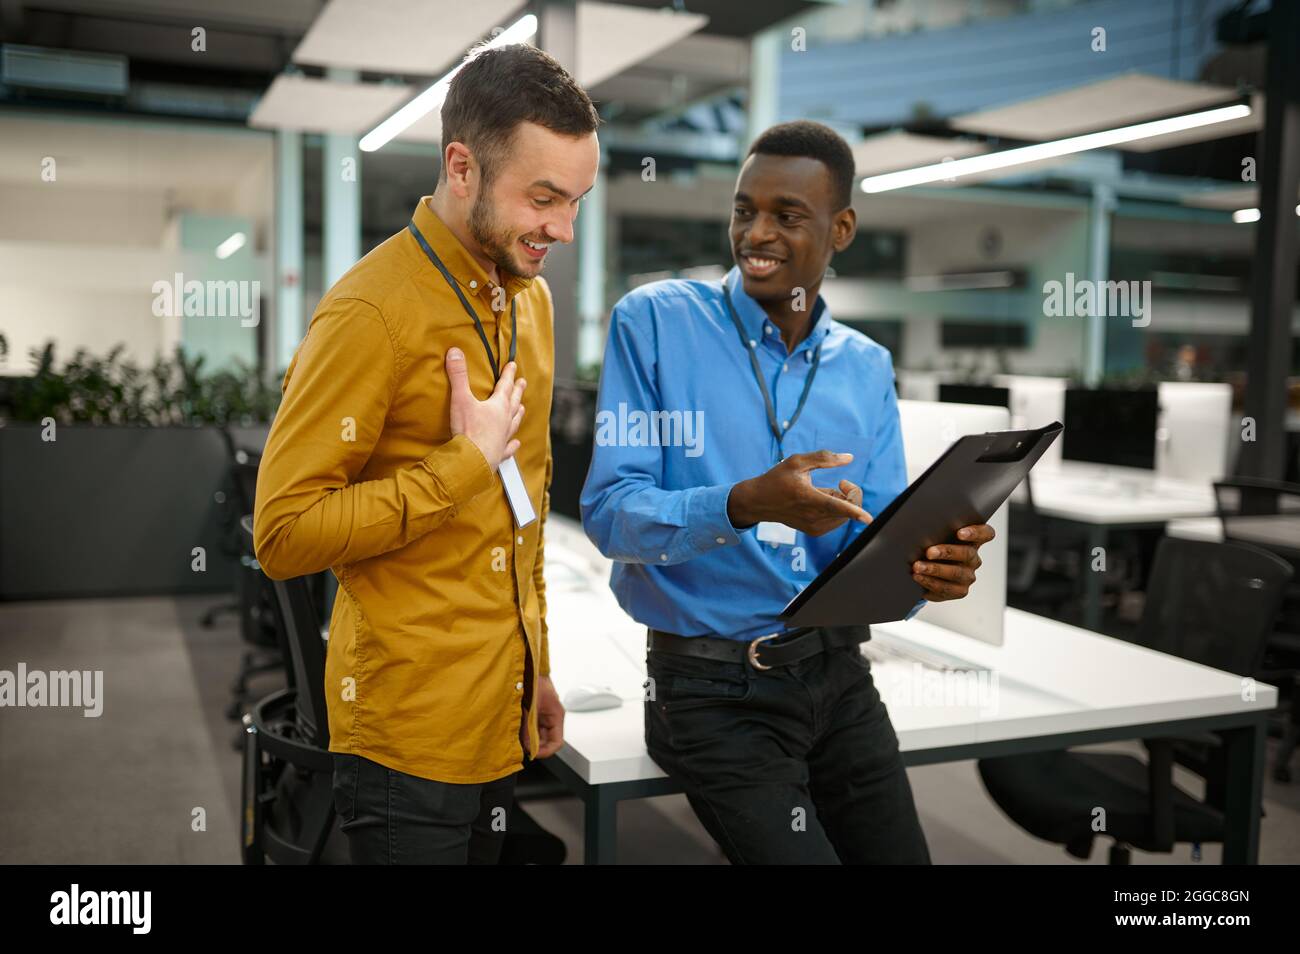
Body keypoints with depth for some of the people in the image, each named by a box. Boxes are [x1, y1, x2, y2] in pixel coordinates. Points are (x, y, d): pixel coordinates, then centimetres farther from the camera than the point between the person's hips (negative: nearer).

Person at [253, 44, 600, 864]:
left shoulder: (529, 295, 7)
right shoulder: (371, 312, -17)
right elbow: (283, 534, -20)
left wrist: (538, 666, 16)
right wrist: (465, 462, -20)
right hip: (410, 737, -7)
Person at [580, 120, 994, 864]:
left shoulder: (867, 369, 6)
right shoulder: (654, 321, -7)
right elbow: (610, 513, -15)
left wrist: (927, 570, -21)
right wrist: (742, 505, -32)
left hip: (840, 674, 5)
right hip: (713, 690, -4)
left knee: (901, 854, 11)